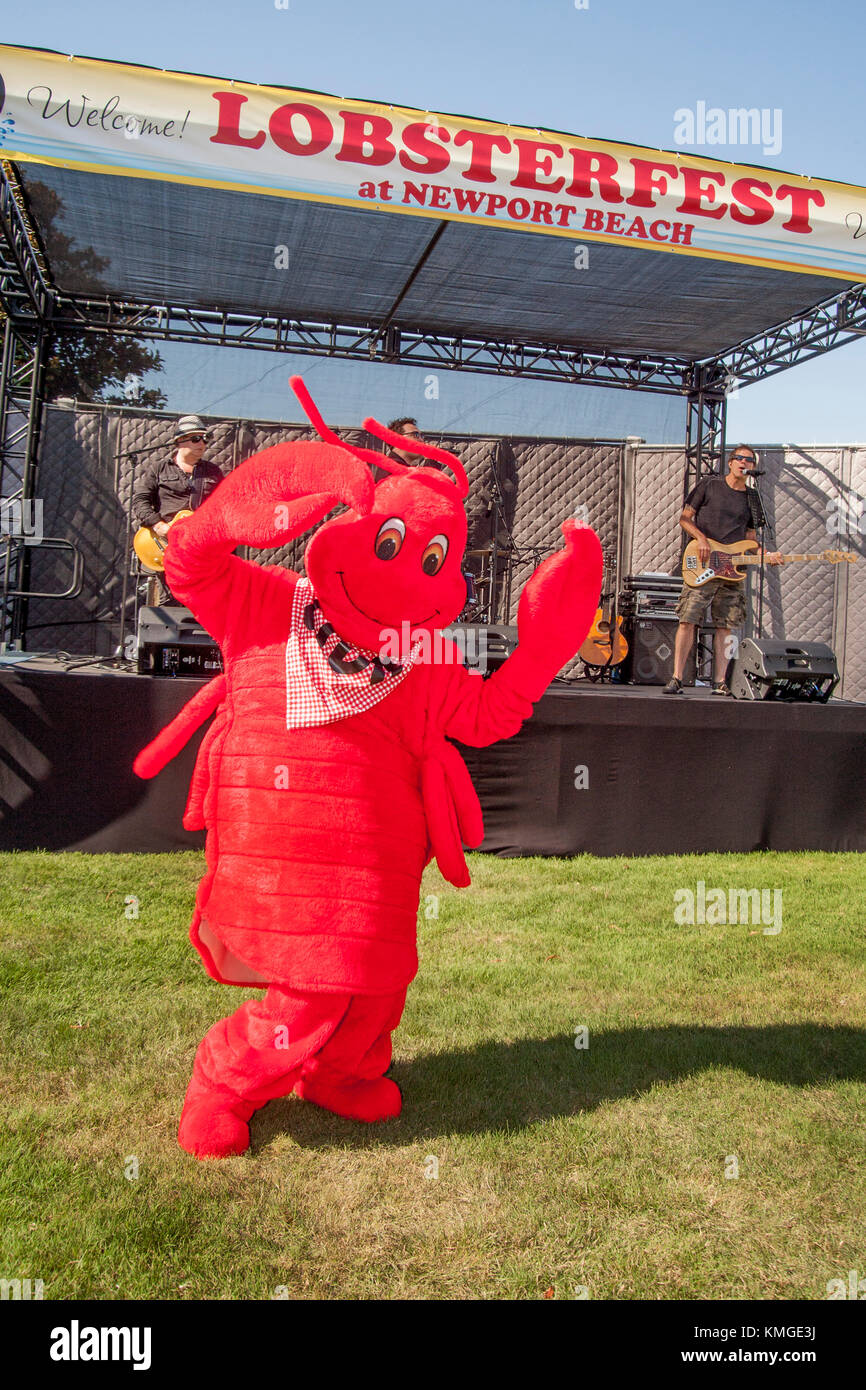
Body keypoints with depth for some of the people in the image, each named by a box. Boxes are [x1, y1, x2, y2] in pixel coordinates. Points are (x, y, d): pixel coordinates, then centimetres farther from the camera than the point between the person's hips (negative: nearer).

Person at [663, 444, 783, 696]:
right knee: (688, 620, -10)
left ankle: (720, 682, 7)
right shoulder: (710, 484, 5)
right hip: (702, 566, -4)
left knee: (725, 627, 3)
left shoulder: (752, 499, 15)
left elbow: (750, 538, 19)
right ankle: (676, 679, -8)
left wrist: (766, 556, 1)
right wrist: (700, 538, -13)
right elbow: (685, 518, 4)